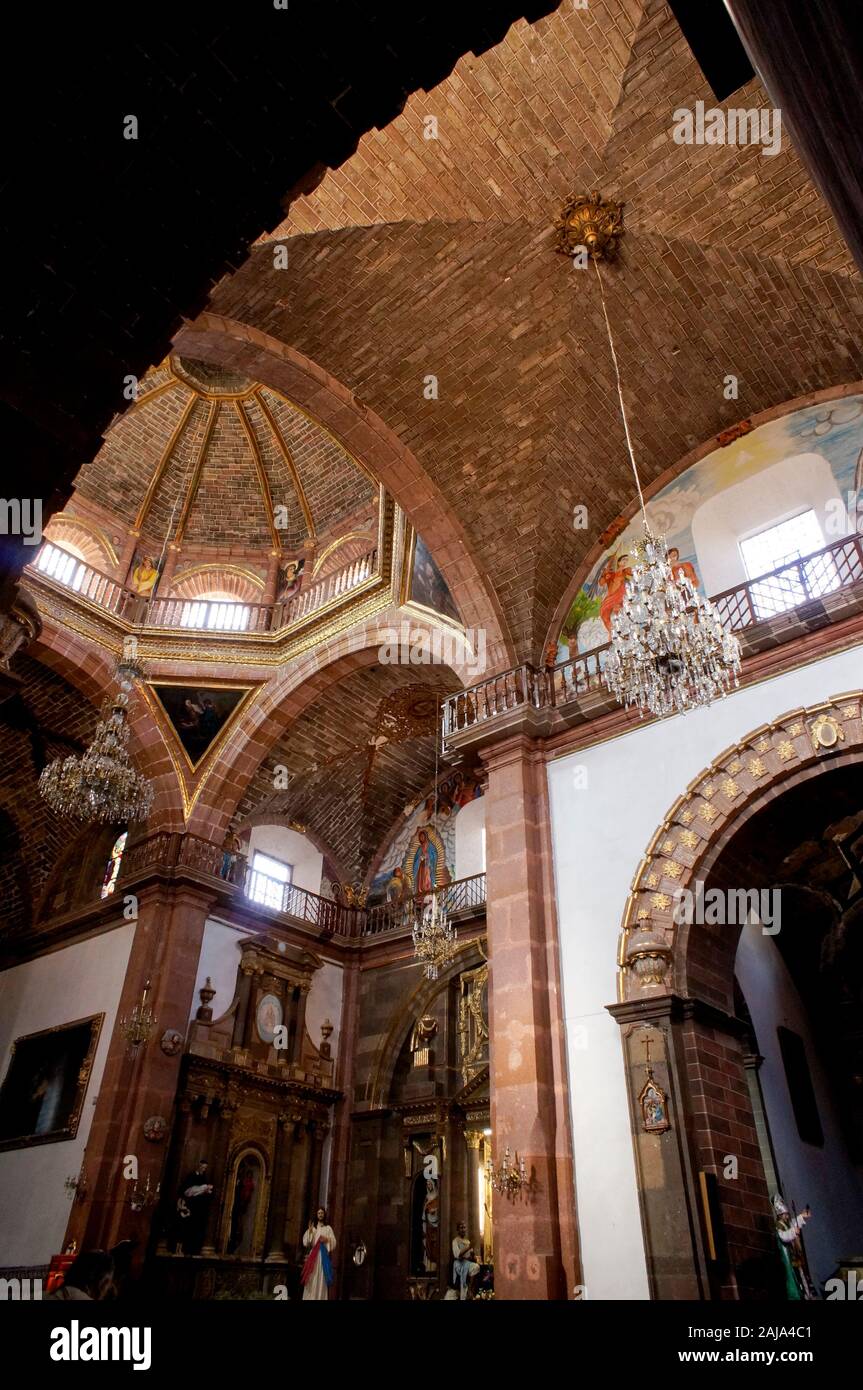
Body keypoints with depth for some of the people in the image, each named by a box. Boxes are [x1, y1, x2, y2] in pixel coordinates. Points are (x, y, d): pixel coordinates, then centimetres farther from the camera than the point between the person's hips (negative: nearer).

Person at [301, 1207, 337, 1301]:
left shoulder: (328, 1228, 13)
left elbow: (333, 1242, 6)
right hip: (313, 1255, 2)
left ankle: (320, 1297, -14)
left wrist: (327, 1239, -13)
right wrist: (309, 1231, -7)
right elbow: (306, 1242, 7)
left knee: (321, 1279, -10)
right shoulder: (312, 1227, 17)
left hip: (323, 1254, -2)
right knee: (311, 1278, -7)